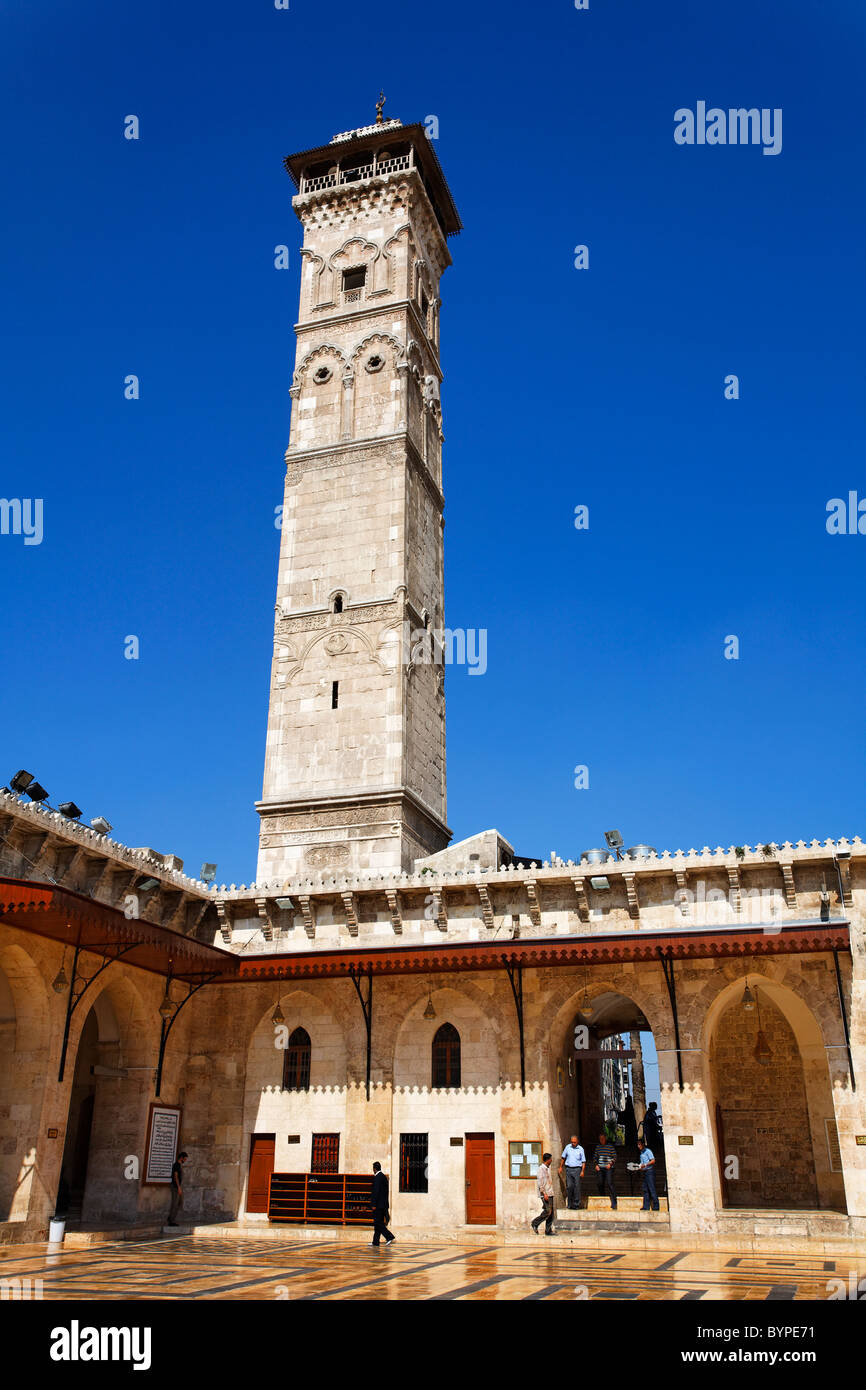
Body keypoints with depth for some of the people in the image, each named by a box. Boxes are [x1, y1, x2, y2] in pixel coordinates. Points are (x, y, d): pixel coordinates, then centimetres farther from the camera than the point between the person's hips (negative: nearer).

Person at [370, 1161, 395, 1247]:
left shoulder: (377, 1177, -13)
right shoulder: (384, 1177, 15)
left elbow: (376, 1191, -19)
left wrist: (374, 1204, -18)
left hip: (378, 1204, -10)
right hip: (384, 1204, 10)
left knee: (378, 1222, -7)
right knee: (378, 1222, 12)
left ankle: (390, 1237, -14)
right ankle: (375, 1242, 14)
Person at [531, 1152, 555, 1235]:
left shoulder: (548, 1168, 17)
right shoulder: (541, 1169, -12)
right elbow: (540, 1183, -17)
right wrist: (544, 1194, -21)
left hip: (550, 1193, 9)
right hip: (545, 1194, -9)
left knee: (551, 1213, 5)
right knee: (547, 1211, -13)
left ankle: (548, 1231, 8)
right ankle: (535, 1224, 1)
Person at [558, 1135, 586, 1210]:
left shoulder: (580, 1149, 1)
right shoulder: (567, 1147, 6)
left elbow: (583, 1161, 2)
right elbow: (563, 1157, 15)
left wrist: (582, 1171, -7)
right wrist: (561, 1167, 13)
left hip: (577, 1169, -1)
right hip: (569, 1169, 1)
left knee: (577, 1186, -4)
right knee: (569, 1186, -3)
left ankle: (576, 1204, 3)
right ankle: (569, 1204, 8)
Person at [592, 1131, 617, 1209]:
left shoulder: (610, 1146, -2)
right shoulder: (598, 1146, 10)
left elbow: (614, 1157, 1)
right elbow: (595, 1157, 18)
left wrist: (610, 1163, -12)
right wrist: (596, 1164, 4)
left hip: (608, 1168, -4)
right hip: (600, 1168, 4)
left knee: (609, 1184, -14)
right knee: (600, 1184, 4)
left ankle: (614, 1204, -13)